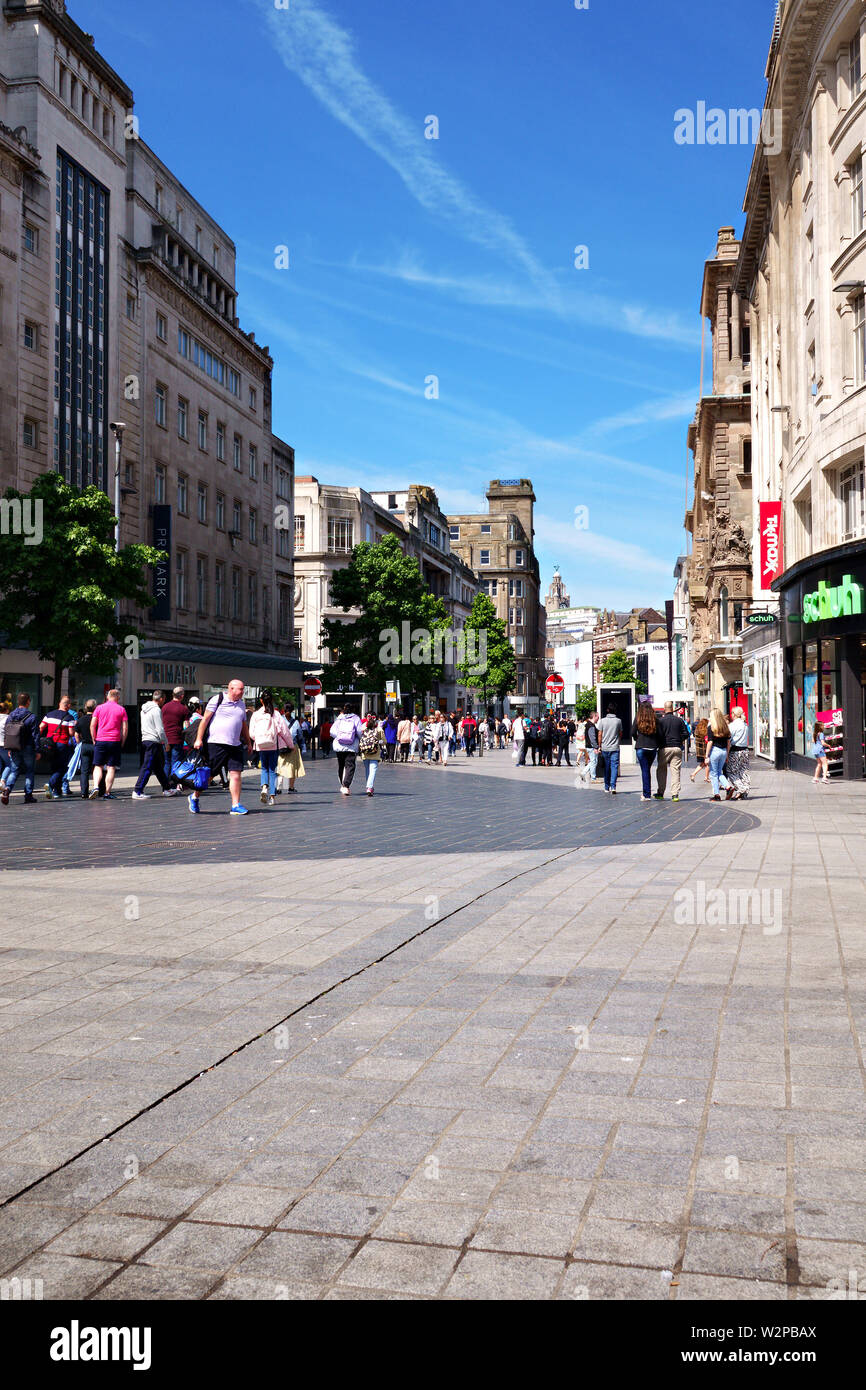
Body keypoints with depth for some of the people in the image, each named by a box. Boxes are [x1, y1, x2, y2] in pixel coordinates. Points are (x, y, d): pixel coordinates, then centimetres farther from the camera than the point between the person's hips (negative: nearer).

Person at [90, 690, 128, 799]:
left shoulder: (99, 708, 5)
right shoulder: (121, 709, 3)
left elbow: (92, 725, 1)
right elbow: (125, 728, 0)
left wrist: (94, 739, 10)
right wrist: (122, 743, 8)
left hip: (100, 741, 1)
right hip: (115, 741, -1)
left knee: (98, 766, 8)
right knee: (111, 768, 2)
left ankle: (96, 787, -13)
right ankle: (107, 793, 1)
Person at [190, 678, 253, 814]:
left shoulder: (242, 704, 17)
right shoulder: (217, 700, -3)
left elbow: (244, 725, 26)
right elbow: (205, 719, -5)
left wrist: (248, 743, 26)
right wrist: (199, 739, -10)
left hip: (235, 746, 5)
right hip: (216, 743, -5)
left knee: (235, 774, -5)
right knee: (208, 774, 2)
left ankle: (235, 805, -3)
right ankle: (194, 797, 25)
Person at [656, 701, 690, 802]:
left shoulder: (661, 720, -4)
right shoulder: (679, 720, 3)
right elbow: (686, 734, 4)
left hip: (664, 748, -2)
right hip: (677, 748, 2)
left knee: (661, 771, 10)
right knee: (676, 772, 4)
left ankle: (660, 793, 11)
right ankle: (675, 794, -1)